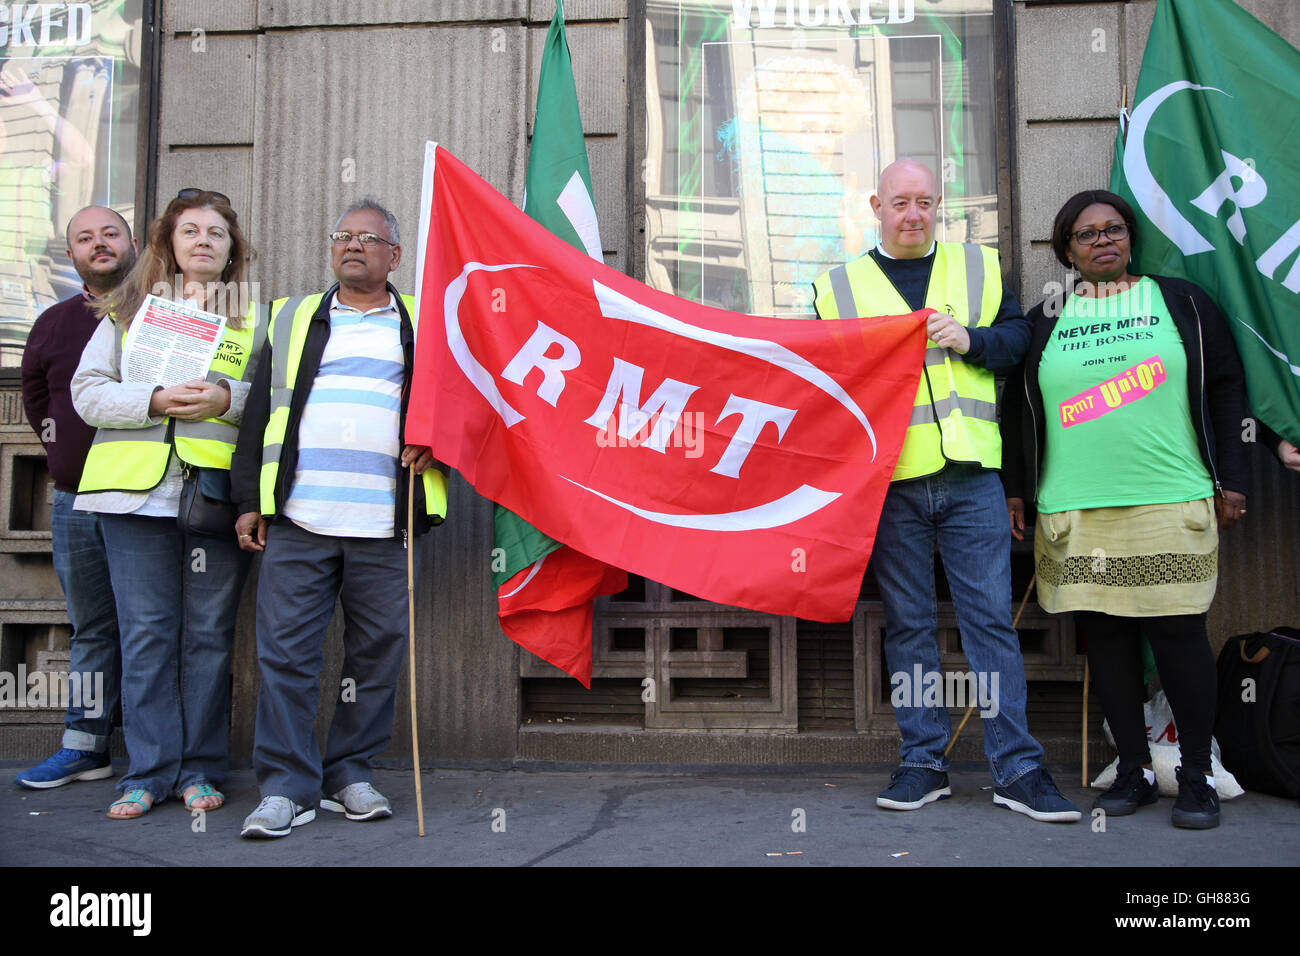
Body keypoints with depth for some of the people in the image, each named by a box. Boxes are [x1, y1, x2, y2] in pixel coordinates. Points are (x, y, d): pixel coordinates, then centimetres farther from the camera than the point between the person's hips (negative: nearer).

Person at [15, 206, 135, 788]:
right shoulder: (52, 325, 14)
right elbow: (36, 399, 25)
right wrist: (67, 456, 14)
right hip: (76, 502, 4)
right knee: (91, 628, 11)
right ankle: (84, 748, 18)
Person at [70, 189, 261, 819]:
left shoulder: (257, 317, 13)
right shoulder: (129, 308, 15)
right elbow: (87, 390, 7)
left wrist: (228, 398, -14)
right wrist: (153, 401, -10)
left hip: (218, 490, -1)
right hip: (138, 490, 1)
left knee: (208, 632, 2)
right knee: (146, 632, 1)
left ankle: (200, 770, 13)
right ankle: (150, 772, 11)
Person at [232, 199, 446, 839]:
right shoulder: (293, 318, 17)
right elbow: (259, 413, 14)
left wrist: (435, 438, -4)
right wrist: (249, 499, 8)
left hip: (383, 525, 0)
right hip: (297, 520, 1)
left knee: (377, 651, 4)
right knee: (285, 649, -2)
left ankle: (350, 774, 20)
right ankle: (286, 786, 8)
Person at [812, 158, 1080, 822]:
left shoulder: (979, 268, 15)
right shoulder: (839, 286, 12)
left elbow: (1020, 338, 12)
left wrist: (971, 340, -5)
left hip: (970, 474, 0)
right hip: (888, 481, 0)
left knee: (991, 617, 0)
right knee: (907, 623, 6)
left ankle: (1017, 767, 8)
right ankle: (922, 761, 17)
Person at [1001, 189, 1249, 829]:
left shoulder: (1180, 301, 12)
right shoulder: (1043, 321, 13)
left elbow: (1226, 388, 10)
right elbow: (1018, 412, 15)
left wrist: (1231, 478, 4)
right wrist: (1014, 488, 10)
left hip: (1173, 505, -1)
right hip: (1075, 512, 1)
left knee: (1178, 633, -2)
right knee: (1105, 636, 3)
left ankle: (1197, 774, 13)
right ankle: (1134, 769, 16)